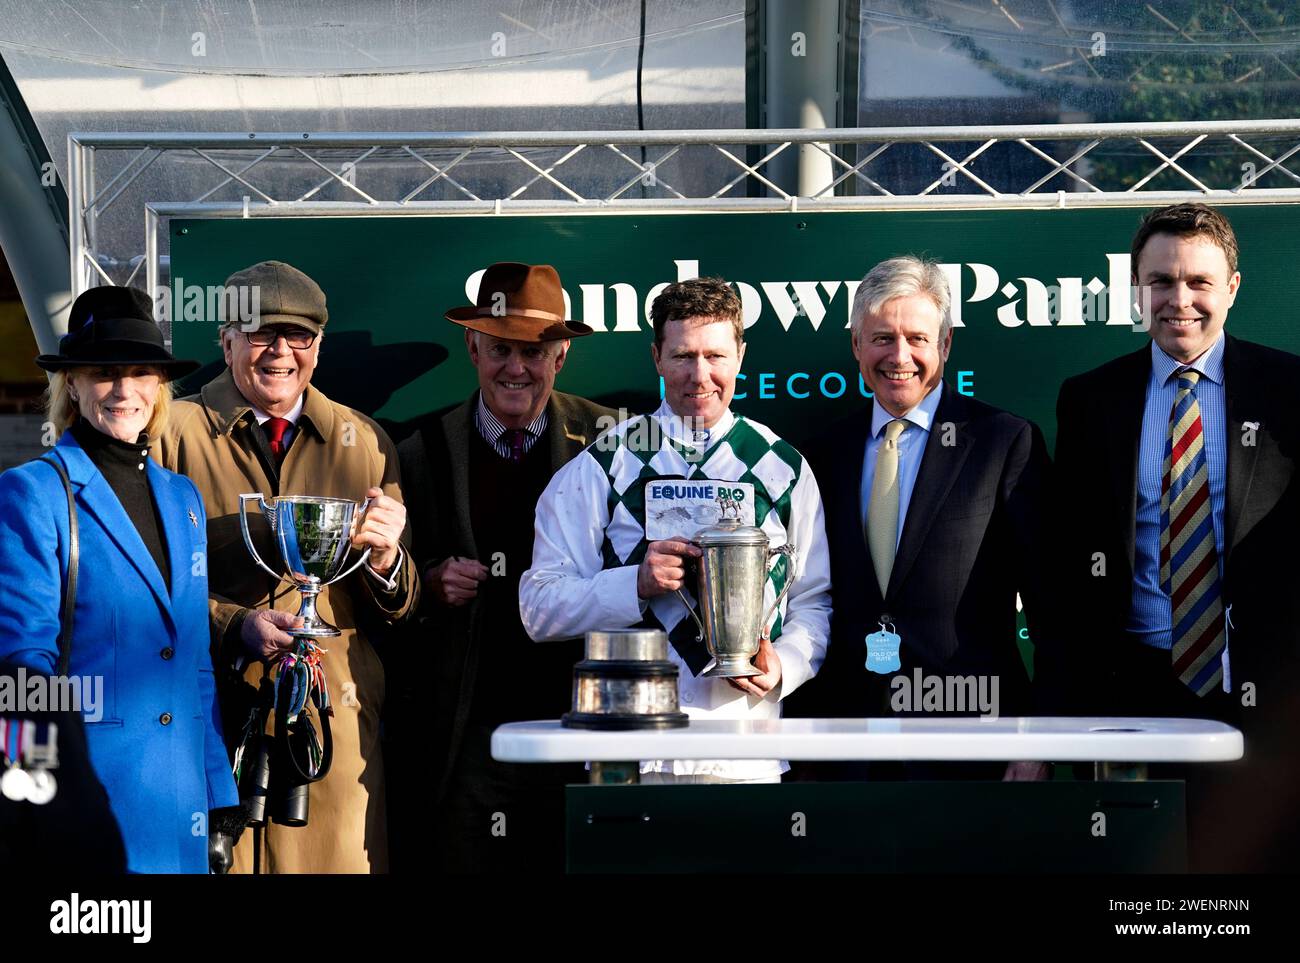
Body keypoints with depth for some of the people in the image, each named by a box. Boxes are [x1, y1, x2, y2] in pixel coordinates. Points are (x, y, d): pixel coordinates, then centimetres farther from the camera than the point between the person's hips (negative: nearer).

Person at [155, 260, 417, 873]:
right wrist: (233, 626, -16)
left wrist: (385, 556, -11)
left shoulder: (363, 442, 12)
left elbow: (400, 611, 10)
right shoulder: (174, 433, 3)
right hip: (212, 719, -2)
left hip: (336, 720, 2)